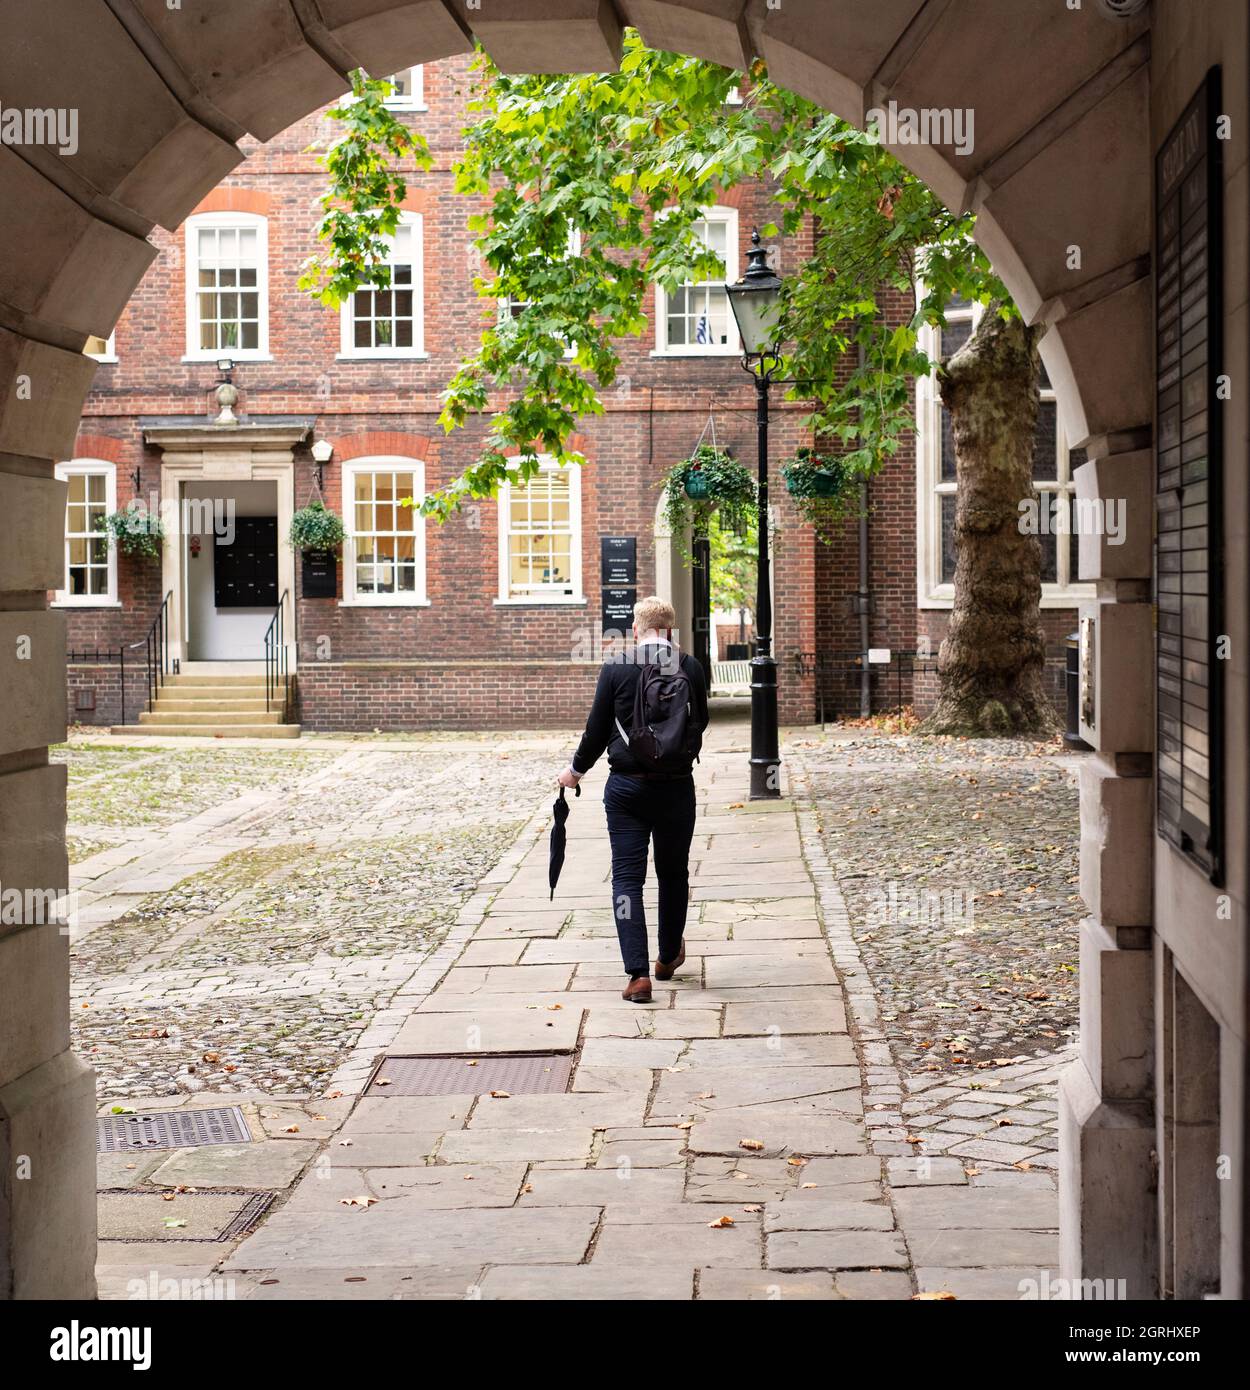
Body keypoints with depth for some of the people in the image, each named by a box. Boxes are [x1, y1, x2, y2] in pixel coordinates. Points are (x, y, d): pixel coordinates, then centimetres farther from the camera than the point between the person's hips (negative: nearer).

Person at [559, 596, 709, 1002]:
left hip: (627, 786, -1)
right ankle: (668, 957, 36)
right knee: (673, 873, 19)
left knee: (627, 877, 3)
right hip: (677, 786, 2)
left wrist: (576, 770, 16)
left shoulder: (615, 669, -7)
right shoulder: (690, 668, -3)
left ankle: (638, 975, -7)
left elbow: (597, 729, -2)